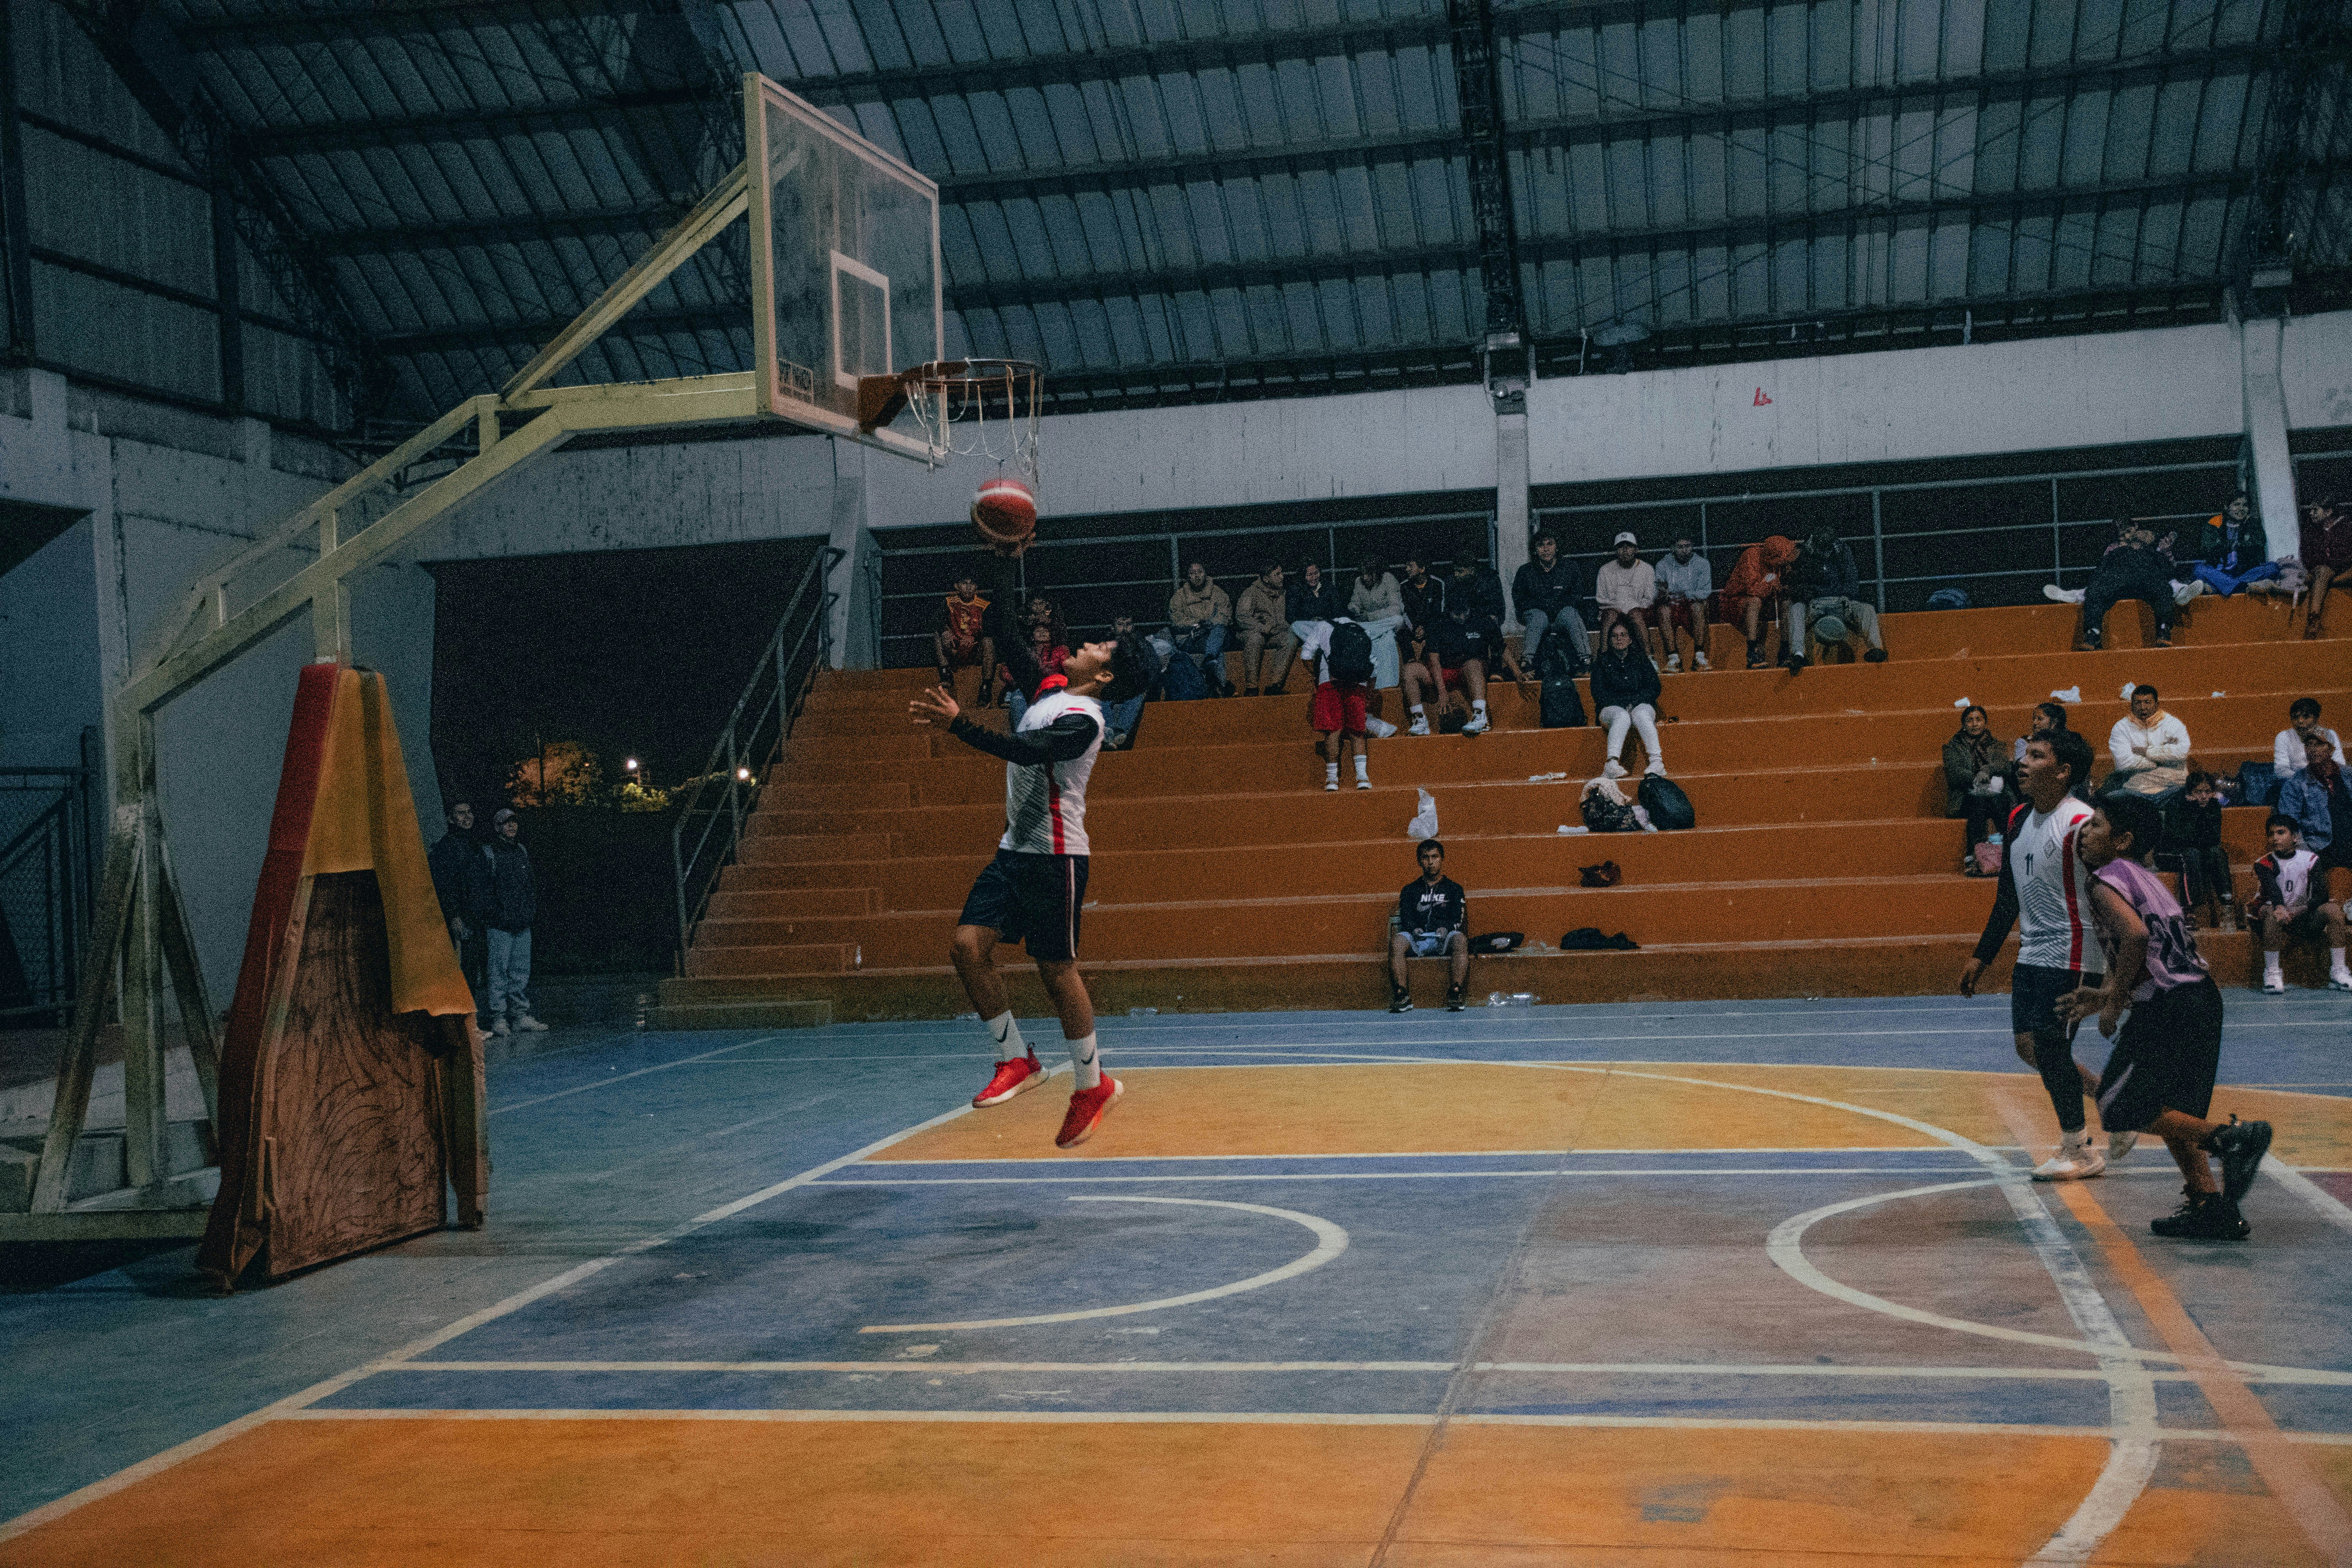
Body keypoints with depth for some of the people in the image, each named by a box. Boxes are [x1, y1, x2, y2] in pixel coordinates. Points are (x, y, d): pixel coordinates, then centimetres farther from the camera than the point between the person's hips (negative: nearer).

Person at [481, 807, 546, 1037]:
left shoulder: (523, 852, 17)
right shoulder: (488, 854, -3)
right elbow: (482, 888, -8)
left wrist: (533, 910, 14)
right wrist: (492, 911, -14)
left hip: (523, 923, 6)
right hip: (500, 925, -6)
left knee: (521, 970, 8)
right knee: (498, 971, -5)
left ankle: (521, 1016, 12)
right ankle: (499, 1018, -1)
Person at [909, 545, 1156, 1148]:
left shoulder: (1082, 718, -15)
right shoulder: (1050, 691, 11)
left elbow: (1026, 750, -31)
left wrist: (958, 725, -39)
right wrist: (1010, 560, 10)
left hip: (1055, 856, -8)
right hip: (1015, 850, 8)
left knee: (1057, 969, -2)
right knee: (968, 944, -4)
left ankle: (1092, 1084, 13)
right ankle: (1017, 1059, 7)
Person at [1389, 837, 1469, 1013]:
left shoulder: (1453, 888, 21)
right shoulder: (1410, 890, 24)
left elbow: (1458, 917, 7)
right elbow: (1405, 916, 10)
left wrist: (1447, 928, -16)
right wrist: (1414, 928, -14)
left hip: (1443, 939, -1)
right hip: (1417, 939, 1)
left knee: (1461, 940, -36)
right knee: (1396, 942, -33)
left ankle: (1455, 995, -40)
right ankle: (1402, 997, -36)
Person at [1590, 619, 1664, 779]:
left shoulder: (1640, 659, 17)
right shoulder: (1602, 662, 15)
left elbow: (1654, 688, 8)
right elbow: (1599, 693, 4)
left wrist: (1634, 702, -9)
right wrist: (1623, 704, -10)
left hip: (1641, 705, 1)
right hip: (1612, 708, -1)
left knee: (1641, 715, -36)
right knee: (1623, 717, -38)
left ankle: (1657, 763, -51)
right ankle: (1612, 764, -56)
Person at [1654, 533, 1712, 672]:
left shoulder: (1701, 563, 3)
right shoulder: (1664, 564, 4)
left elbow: (1706, 591, -6)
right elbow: (1655, 592, -4)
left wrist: (1687, 595, -26)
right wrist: (1662, 594, -30)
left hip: (1692, 604, -1)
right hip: (1671, 604, 1)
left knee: (1698, 607, -35)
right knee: (1663, 610, -33)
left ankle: (1699, 656, -31)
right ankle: (1673, 657, -34)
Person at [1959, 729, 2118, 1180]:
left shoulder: (2082, 824, -18)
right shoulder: (2019, 820, 9)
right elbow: (2009, 895, 18)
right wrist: (1982, 957, 18)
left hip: (2073, 956, -8)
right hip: (2033, 952, 9)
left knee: (2050, 1046, -6)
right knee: (2029, 1047, 9)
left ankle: (2078, 1152, 10)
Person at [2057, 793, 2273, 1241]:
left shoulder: (2108, 881, -9)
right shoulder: (2142, 877, 20)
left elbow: (2137, 936, -26)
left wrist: (2113, 1004, -16)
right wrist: (2106, 994, 19)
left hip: (2171, 1009, -9)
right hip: (2201, 997, 10)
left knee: (2120, 1107, -1)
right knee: (2168, 1107, 20)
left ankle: (2229, 1137, -9)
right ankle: (2209, 1205, 19)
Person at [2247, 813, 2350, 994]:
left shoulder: (2310, 860, 0)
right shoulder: (2264, 864, -6)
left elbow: (2320, 894, -14)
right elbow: (2272, 888, -29)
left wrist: (2303, 911, -35)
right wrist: (2280, 908, -51)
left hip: (2302, 918, 3)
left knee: (2333, 909, -22)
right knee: (2273, 912, -36)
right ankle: (2272, 972, -29)